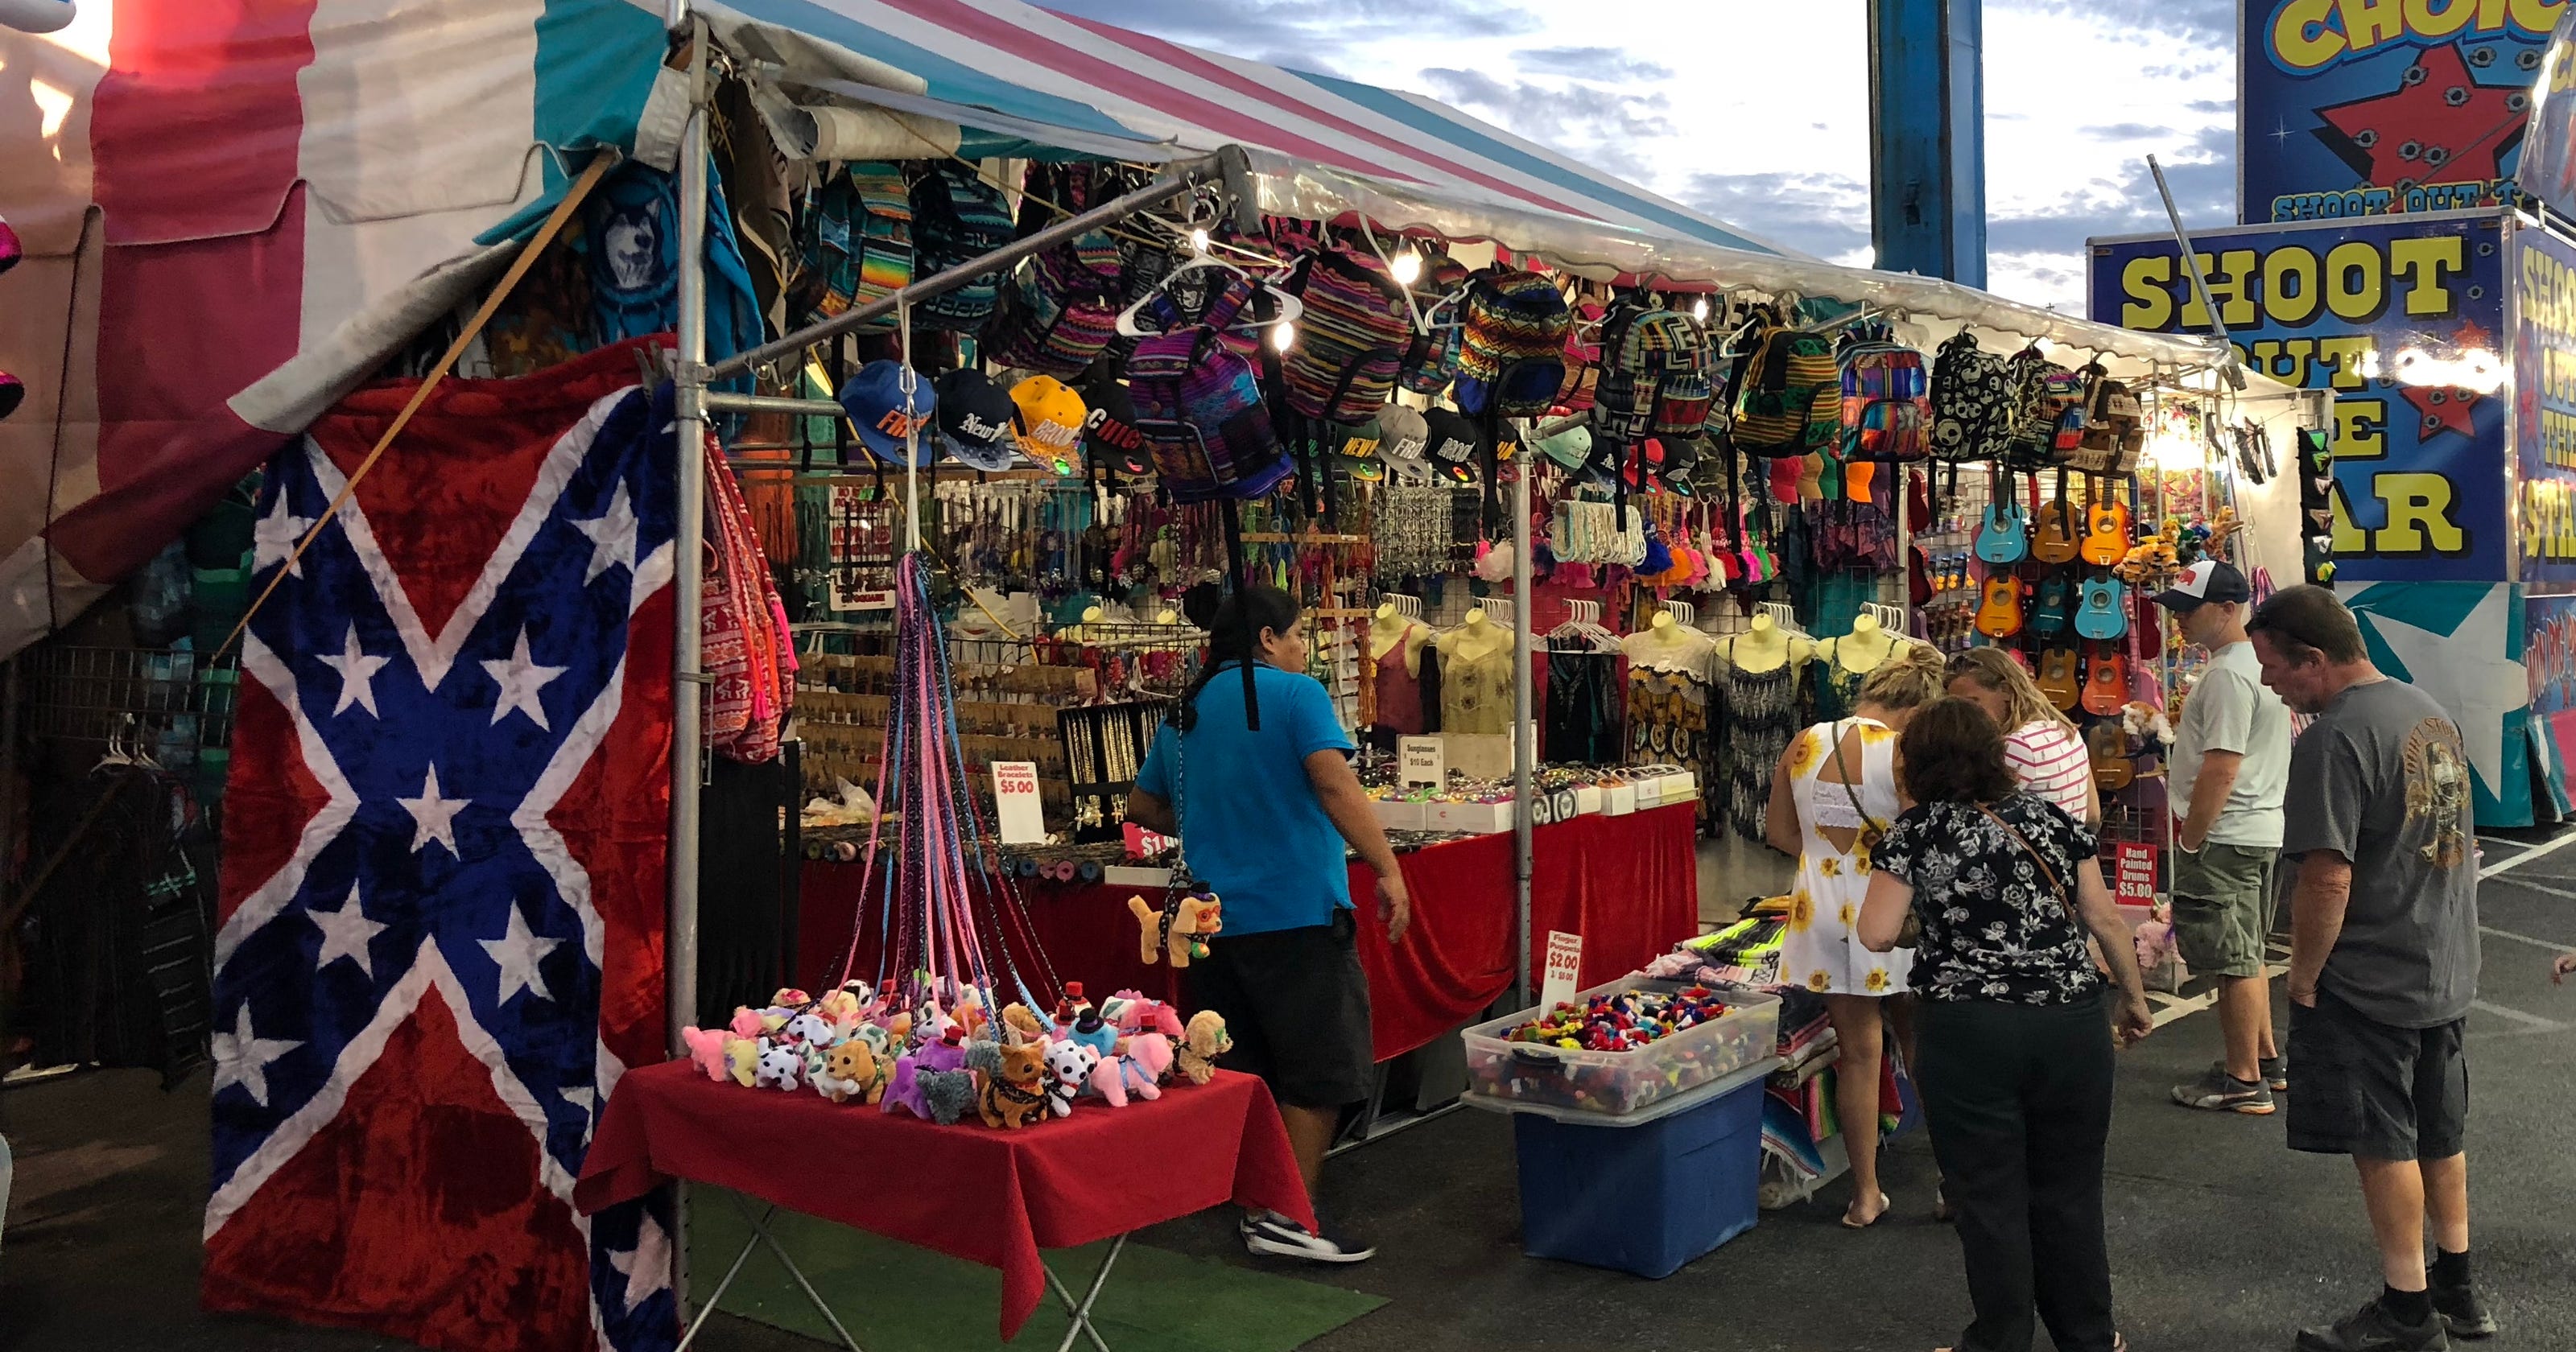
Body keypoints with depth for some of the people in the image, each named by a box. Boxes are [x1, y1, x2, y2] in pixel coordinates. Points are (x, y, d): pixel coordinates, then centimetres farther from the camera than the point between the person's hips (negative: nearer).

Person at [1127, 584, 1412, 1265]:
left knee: (1247, 1071, 14)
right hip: (1296, 910, -7)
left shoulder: (1185, 715, 14)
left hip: (1214, 920, 7)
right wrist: (1388, 871, -20)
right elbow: (1335, 786, -20)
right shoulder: (1293, 694, -7)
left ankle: (1261, 1208, 20)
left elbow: (1142, 807, 23)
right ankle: (1293, 1216, 1)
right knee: (1320, 1068, 2)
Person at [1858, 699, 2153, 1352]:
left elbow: (1877, 935, -7)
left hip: (1970, 1032, -4)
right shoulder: (2052, 816, 7)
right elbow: (2103, 917, 6)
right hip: (2071, 1023, 4)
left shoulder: (1915, 832, -3)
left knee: (1990, 1198, 8)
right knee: (2069, 1191, 16)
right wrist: (2133, 997, 18)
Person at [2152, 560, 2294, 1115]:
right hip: (2262, 829, 11)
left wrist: (2189, 841, -17)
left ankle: (2244, 1082, 5)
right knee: (2248, 958, 20)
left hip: (2225, 838, -11)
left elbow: (2222, 767, -24)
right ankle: (2267, 1061, 30)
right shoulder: (2258, 663, 14)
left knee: (2235, 961, -3)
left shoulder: (2227, 674, -20)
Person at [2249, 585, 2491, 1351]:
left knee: (2386, 1146, 4)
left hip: (2371, 985, -9)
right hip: (2447, 970, 9)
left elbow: (2327, 879, -26)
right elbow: (2451, 839, 15)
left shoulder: (2335, 739, -23)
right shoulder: (2429, 711, 6)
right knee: (2440, 1135, 19)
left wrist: (2303, 976, -14)